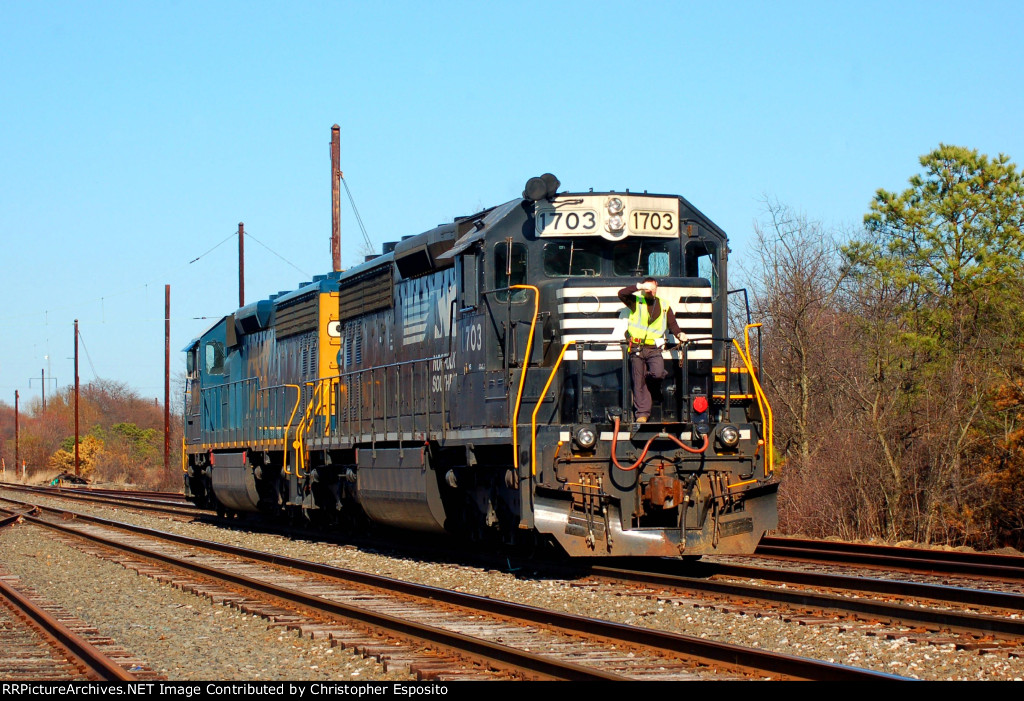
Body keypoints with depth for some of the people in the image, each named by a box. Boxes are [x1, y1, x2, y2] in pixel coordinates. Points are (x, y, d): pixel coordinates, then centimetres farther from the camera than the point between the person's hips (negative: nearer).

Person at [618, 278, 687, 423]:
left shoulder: (664, 306, 14)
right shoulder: (636, 302, 8)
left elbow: (672, 324, 10)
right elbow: (622, 293, -5)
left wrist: (679, 334, -10)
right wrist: (639, 287, -11)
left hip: (654, 348, 1)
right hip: (637, 348, -1)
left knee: (658, 373, -23)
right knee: (639, 383, -1)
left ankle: (649, 374, 13)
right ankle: (642, 413, 4)